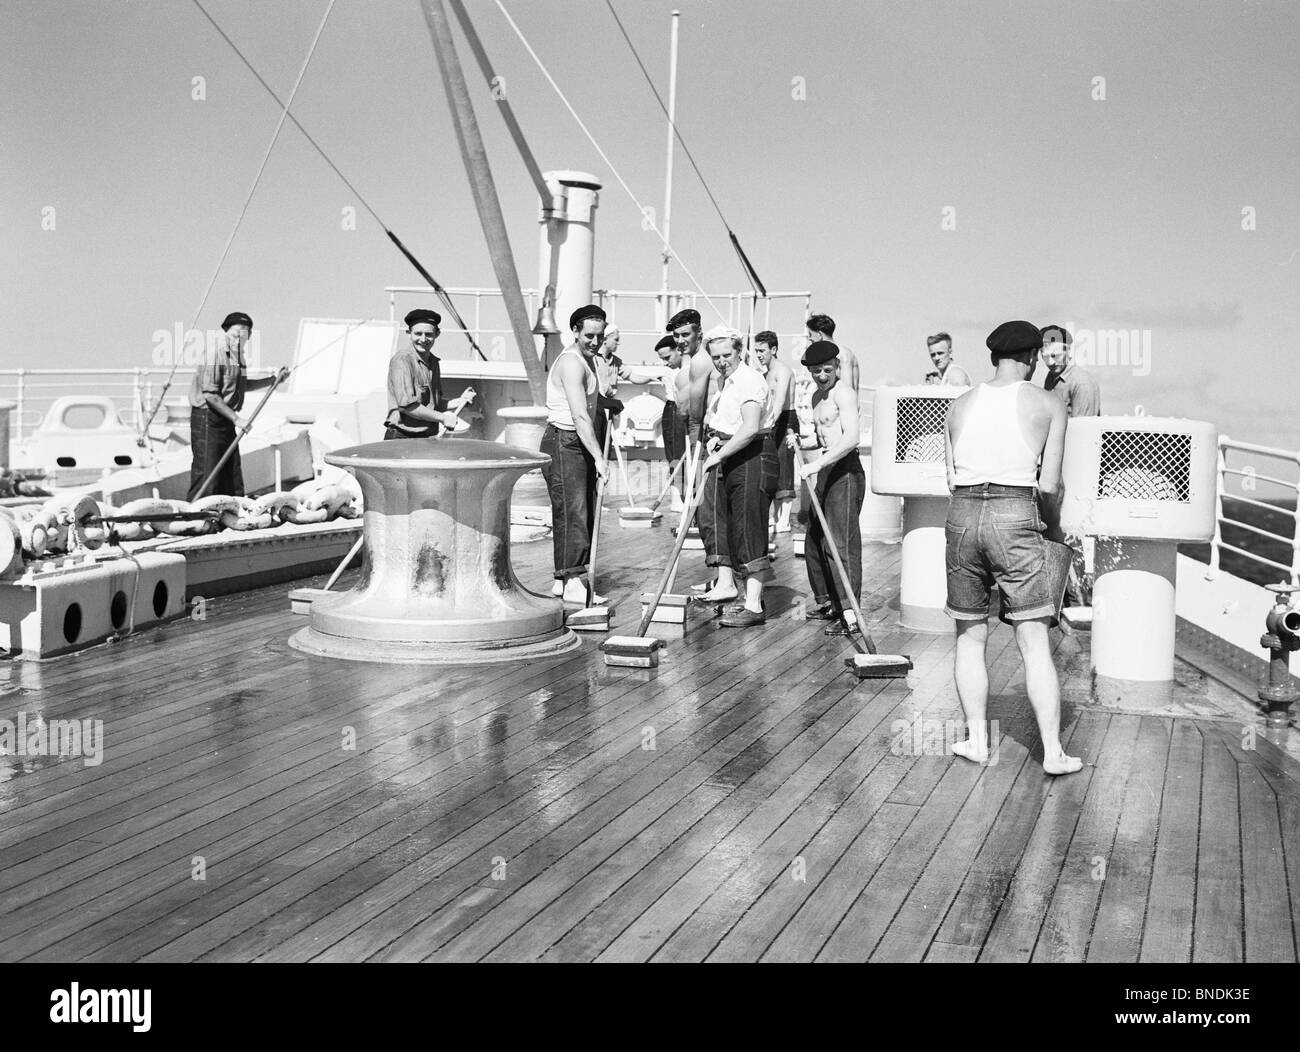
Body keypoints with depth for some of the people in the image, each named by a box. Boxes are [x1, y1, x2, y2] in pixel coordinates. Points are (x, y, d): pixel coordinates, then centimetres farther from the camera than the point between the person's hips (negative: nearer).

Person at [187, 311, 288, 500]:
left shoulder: (240, 357, 11)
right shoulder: (215, 355, -17)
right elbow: (210, 394, -21)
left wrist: (274, 379, 20)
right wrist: (236, 418, -20)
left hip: (227, 419, 9)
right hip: (207, 418, -9)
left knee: (233, 476, 13)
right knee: (206, 474, -10)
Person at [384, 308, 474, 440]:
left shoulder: (434, 361, 14)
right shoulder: (402, 360, -11)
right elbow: (406, 405, -18)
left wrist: (460, 401, 4)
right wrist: (442, 418, -12)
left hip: (428, 438, 7)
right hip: (402, 438, -7)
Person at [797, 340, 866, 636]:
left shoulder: (843, 393, -12)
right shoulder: (817, 396, 17)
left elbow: (851, 438, -26)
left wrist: (816, 465, -30)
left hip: (845, 470, -10)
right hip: (824, 470, 10)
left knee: (841, 542, -12)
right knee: (815, 540, 13)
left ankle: (849, 612, -12)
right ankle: (826, 601, 24)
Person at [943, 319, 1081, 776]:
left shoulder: (960, 405, 12)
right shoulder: (1048, 403, 3)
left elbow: (952, 477, 10)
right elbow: (1050, 485, 0)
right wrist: (1051, 503, 20)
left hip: (962, 515, 3)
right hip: (1014, 519, -3)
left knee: (970, 636, 15)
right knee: (1035, 643, 1)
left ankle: (977, 740, 18)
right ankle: (1053, 751, 2)